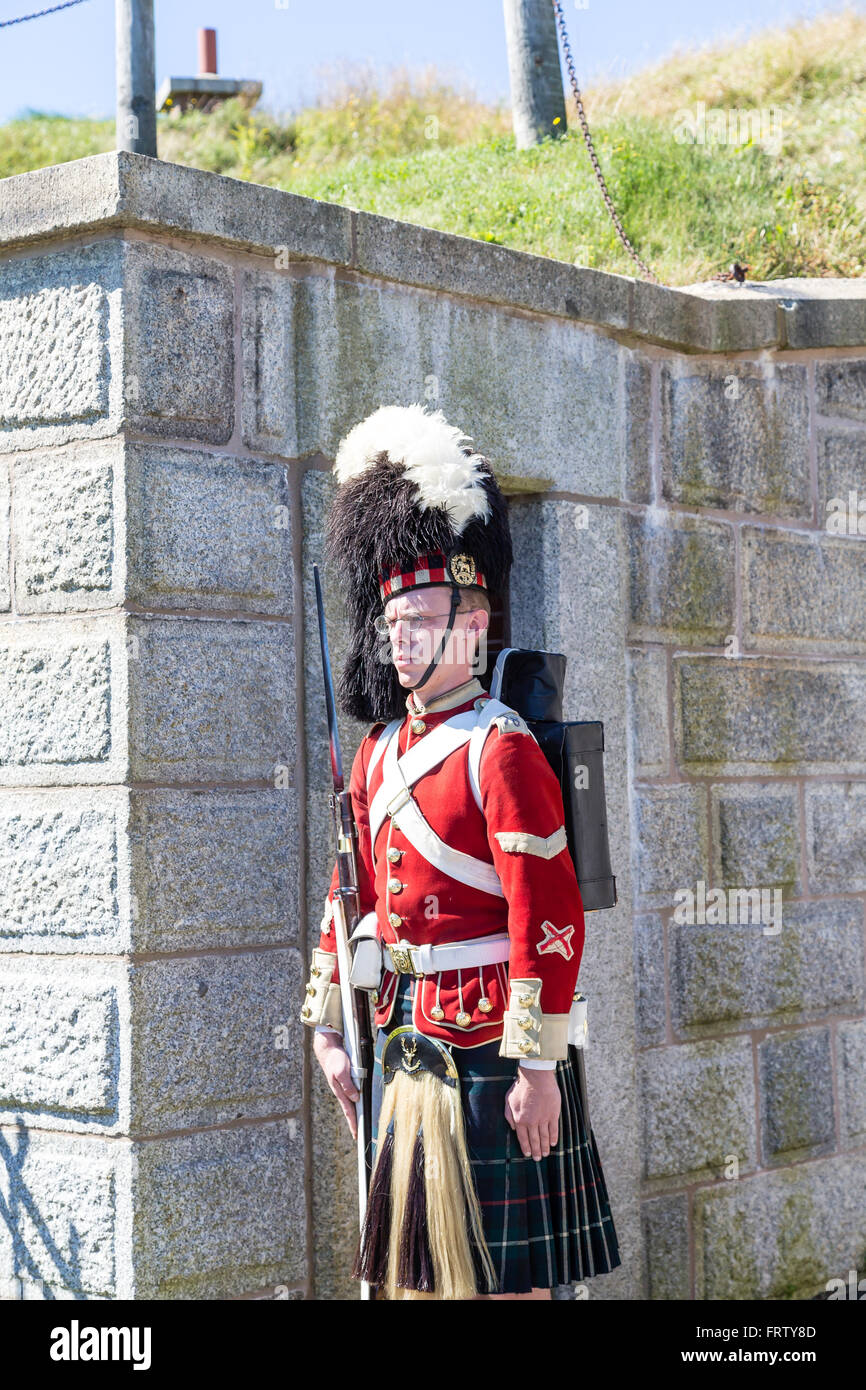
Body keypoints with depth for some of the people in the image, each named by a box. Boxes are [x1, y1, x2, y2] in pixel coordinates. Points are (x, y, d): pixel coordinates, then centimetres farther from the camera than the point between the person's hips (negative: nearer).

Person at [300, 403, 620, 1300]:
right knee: (416, 1267, 13)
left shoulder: (500, 752, -12)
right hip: (403, 1047, 7)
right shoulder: (378, 753, 11)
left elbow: (549, 919, -17)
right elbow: (351, 902, 17)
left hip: (488, 1049, -7)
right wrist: (328, 1031, 14)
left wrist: (538, 1067, -19)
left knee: (504, 1275, 2)